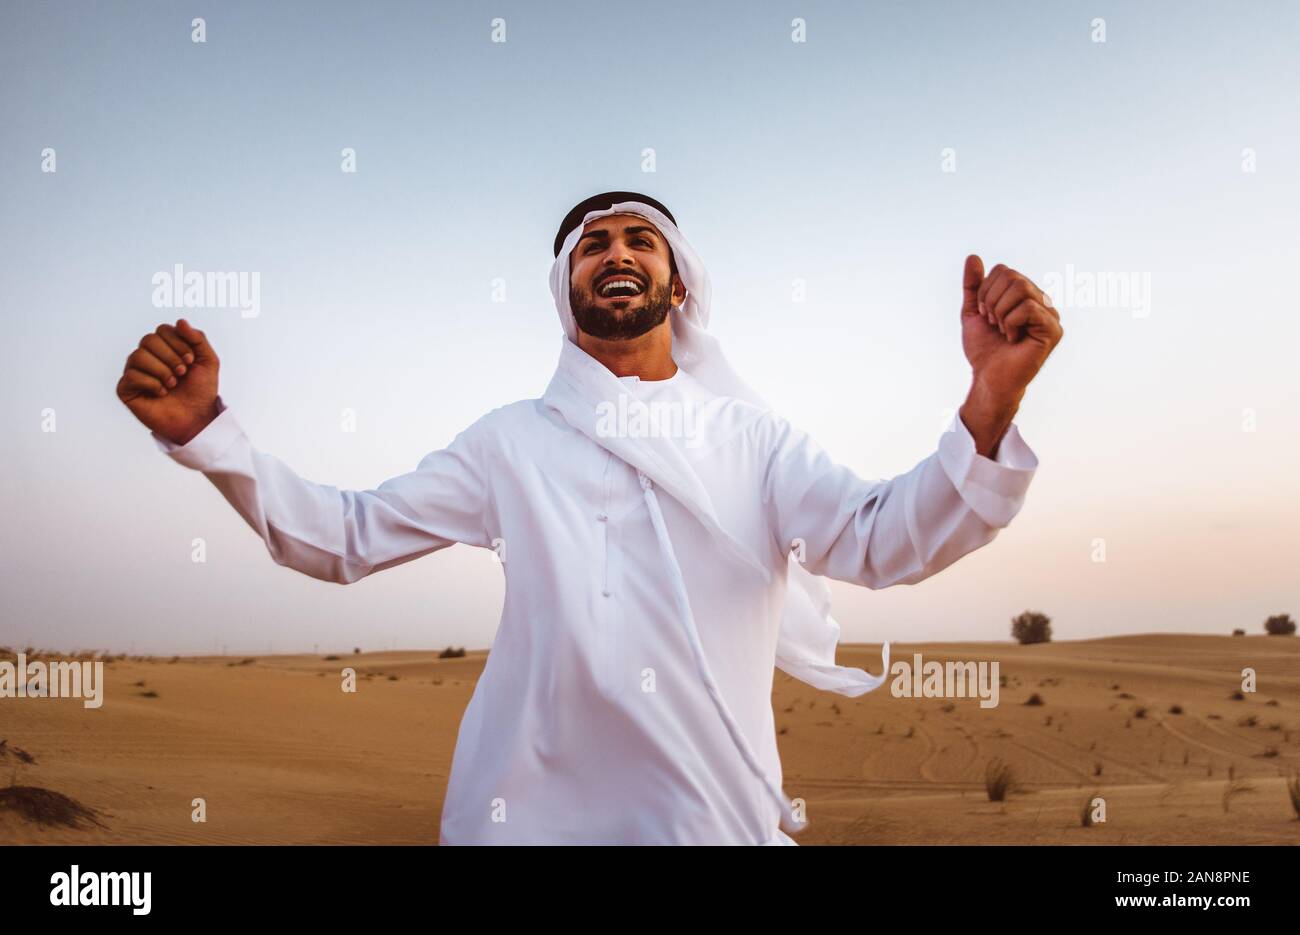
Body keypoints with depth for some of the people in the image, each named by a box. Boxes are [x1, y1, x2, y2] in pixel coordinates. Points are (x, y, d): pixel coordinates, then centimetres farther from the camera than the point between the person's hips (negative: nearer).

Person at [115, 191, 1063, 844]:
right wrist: (203, 430, -10)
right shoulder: (512, 442, 5)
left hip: (717, 814, 0)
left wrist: (993, 400, -31)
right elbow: (341, 535, 4)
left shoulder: (753, 440, 1)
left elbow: (881, 538, -14)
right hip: (528, 813, 1)